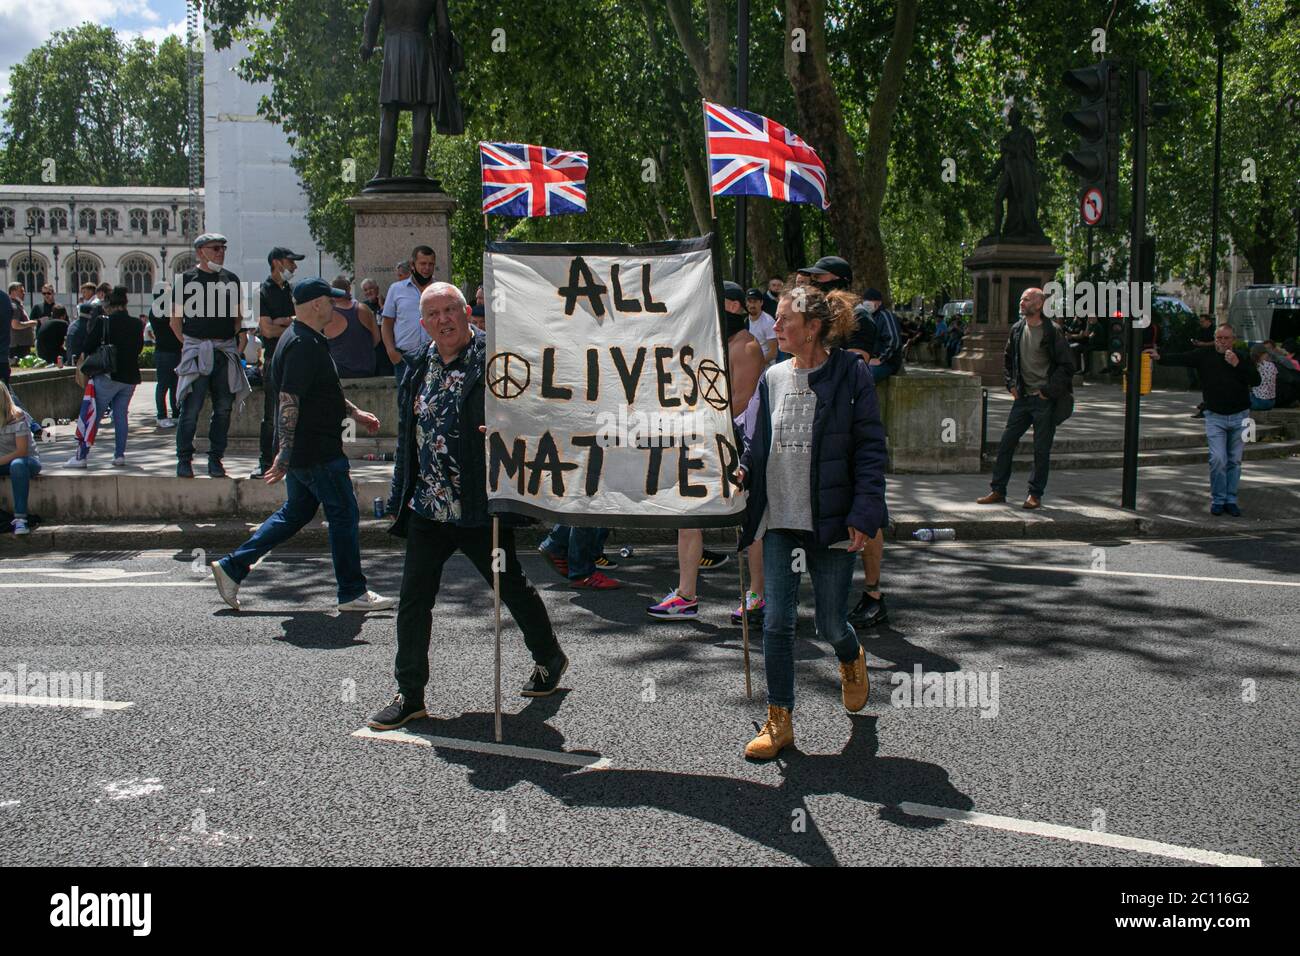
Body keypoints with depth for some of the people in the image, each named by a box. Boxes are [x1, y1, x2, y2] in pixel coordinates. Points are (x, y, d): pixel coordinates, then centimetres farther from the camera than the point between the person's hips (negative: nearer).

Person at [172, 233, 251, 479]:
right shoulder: (187, 279, 2)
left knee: (224, 408, 4)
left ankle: (216, 459, 12)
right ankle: (184, 459, 2)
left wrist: (232, 340, 11)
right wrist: (189, 343, 0)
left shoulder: (231, 279, 13)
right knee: (191, 408, -7)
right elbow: (176, 320, 5)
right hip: (196, 351, -4)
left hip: (226, 351, 4)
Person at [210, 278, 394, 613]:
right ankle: (352, 592, 9)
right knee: (344, 514, 0)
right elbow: (289, 401, -25)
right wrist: (284, 454, -28)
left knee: (295, 513, 17)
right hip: (316, 451, -11)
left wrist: (355, 413, 26)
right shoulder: (304, 345, -19)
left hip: (303, 451, 11)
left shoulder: (305, 339, 15)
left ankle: (232, 566, 18)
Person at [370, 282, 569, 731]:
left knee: (512, 587, 12)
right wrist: (400, 496, 19)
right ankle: (409, 695, 17)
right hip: (427, 509, 6)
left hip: (480, 509, -5)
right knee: (413, 600, 6)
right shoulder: (420, 366, 10)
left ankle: (550, 659, 36)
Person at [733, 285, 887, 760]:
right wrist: (743, 469, -5)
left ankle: (852, 661, 42)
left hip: (831, 524, -4)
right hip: (780, 523, 4)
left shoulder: (850, 374, -7)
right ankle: (779, 721, 13)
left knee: (831, 624, 6)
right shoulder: (773, 377, 6)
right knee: (777, 623, 2)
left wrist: (863, 514, -14)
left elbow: (870, 448, -8)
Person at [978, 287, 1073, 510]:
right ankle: (997, 490, 13)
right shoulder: (1017, 329, 8)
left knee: (1041, 450, 2)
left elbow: (1067, 366, -9)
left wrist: (1048, 391, -12)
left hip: (1044, 400, -6)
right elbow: (1007, 359, 23)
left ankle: (1035, 495, 12)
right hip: (1023, 398, 6)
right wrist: (1011, 384, 10)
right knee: (1005, 443, 5)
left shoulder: (1052, 332, -10)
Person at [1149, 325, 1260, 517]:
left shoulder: (1242, 358, 3)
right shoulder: (1205, 356, -1)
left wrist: (1237, 365, -17)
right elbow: (1180, 359, -14)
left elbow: (1256, 380, -6)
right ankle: (1218, 500, 3)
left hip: (1239, 416, 2)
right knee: (1218, 459, -11)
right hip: (1215, 417, -2)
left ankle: (1231, 500, 17)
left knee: (1234, 461, 8)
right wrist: (1159, 357, -30)